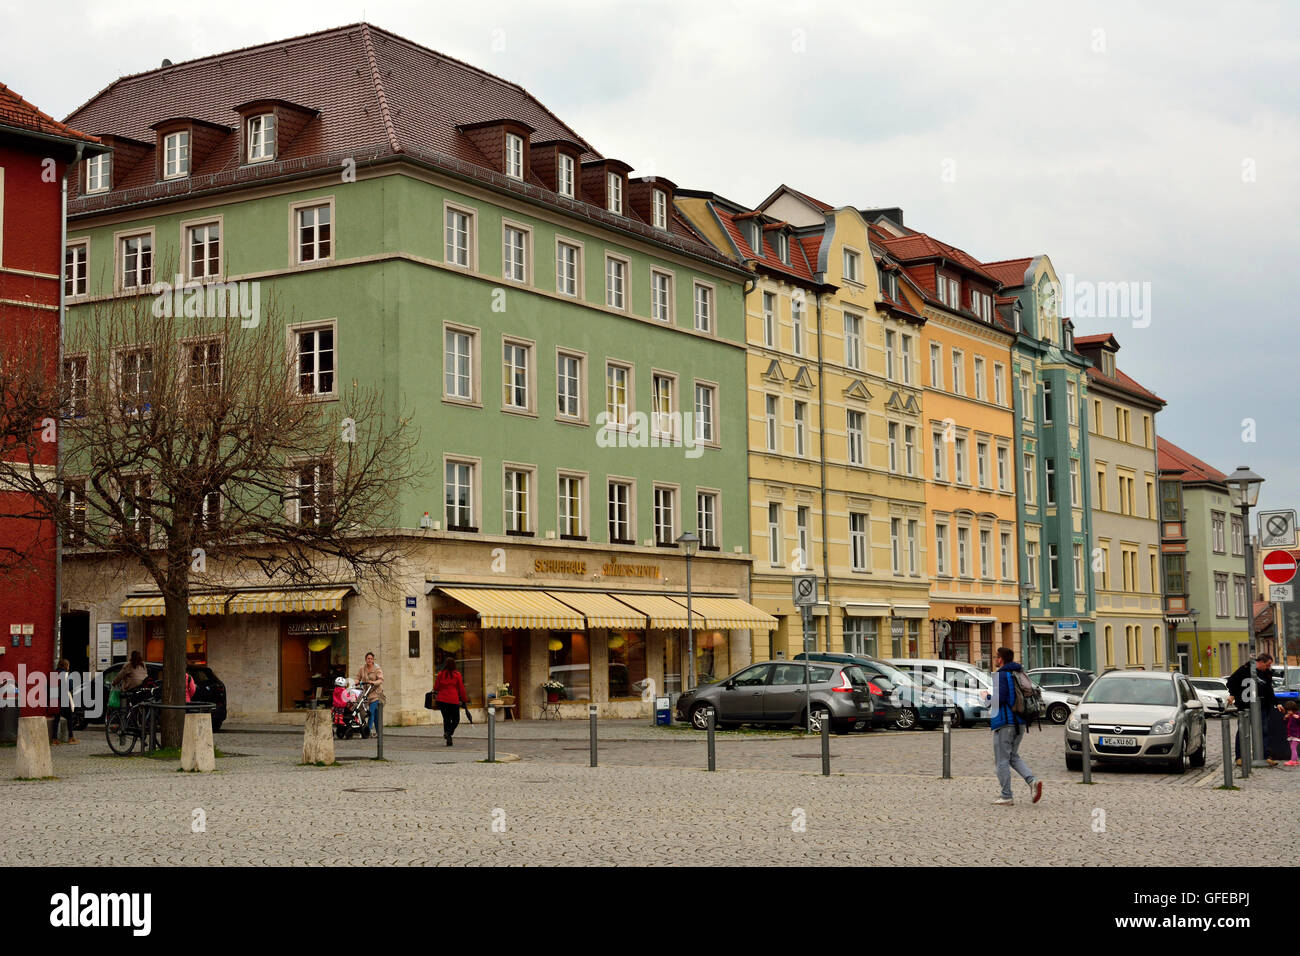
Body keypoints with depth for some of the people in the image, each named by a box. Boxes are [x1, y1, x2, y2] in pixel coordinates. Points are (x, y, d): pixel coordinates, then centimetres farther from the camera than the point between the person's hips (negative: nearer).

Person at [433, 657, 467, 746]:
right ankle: (448, 732, -18)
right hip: (454, 700, -3)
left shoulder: (440, 674, 3)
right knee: (455, 719, 8)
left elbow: (436, 687, 8)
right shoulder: (457, 675, -3)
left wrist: (435, 697, 24)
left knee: (446, 719, 13)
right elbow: (461, 689, 1)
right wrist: (465, 700, 10)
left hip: (442, 699, 3)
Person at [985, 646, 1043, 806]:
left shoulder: (1001, 675, -13)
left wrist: (987, 697, -1)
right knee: (1013, 756, 19)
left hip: (1005, 722, -8)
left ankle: (1006, 797, 1)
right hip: (1020, 722, 8)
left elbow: (999, 699, -21)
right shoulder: (1019, 674, 13)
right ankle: (1033, 780, -3)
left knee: (1001, 761, 0)